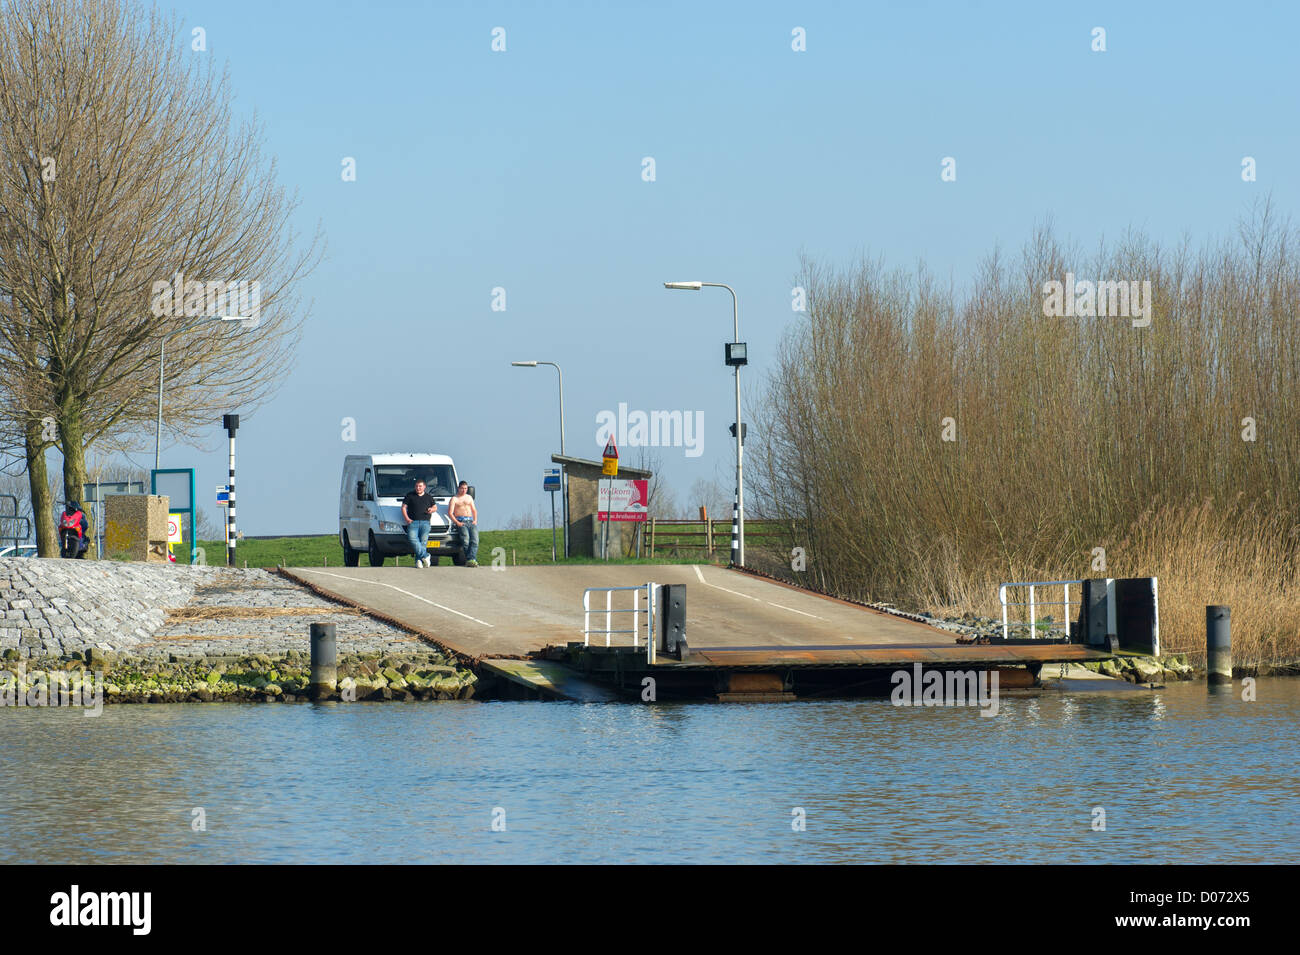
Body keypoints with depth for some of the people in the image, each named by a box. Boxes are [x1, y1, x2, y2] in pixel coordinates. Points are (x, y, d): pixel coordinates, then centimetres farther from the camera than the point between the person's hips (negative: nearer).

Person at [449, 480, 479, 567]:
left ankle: (471, 559, -32)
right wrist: (457, 522, -11)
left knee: (475, 540, -20)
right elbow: (450, 513, 3)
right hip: (461, 522, -4)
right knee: (466, 539, -25)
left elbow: (474, 510, 28)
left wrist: (475, 520, 9)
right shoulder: (454, 499, 12)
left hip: (471, 521, 4)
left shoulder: (469, 498, 27)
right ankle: (470, 560, -24)